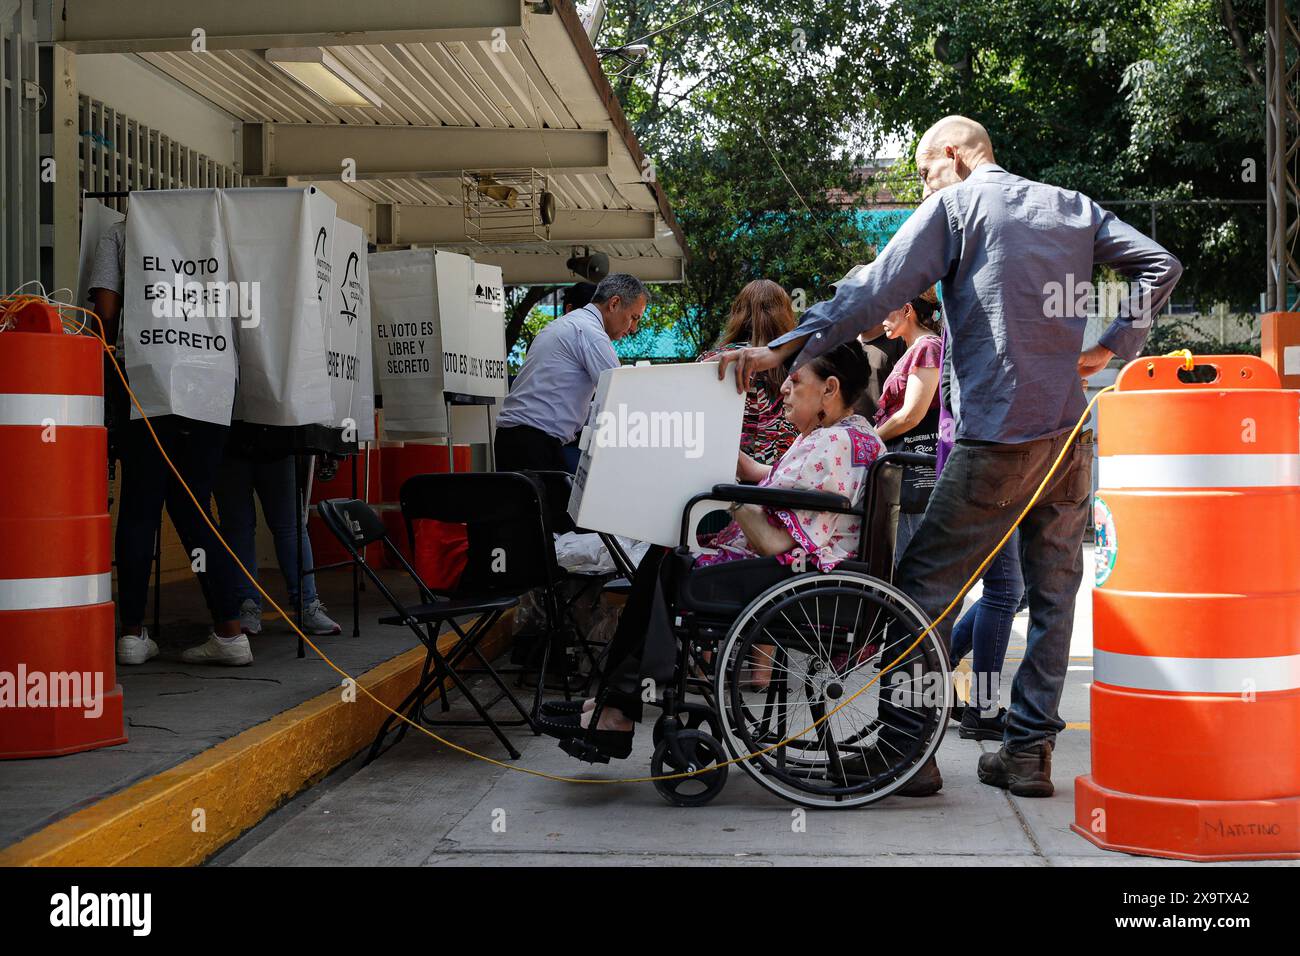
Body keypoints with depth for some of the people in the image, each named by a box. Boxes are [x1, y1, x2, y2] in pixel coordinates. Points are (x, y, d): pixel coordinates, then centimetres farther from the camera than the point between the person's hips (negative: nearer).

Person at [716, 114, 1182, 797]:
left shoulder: (955, 205, 1)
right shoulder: (1072, 207, 18)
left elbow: (879, 289, -9)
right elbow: (1159, 265, 13)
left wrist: (785, 348, -12)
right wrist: (1113, 347, 9)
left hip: (998, 433, -6)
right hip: (1071, 432, 6)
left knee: (925, 582, 0)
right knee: (1054, 590, 10)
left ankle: (906, 743, 0)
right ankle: (1029, 751, 12)